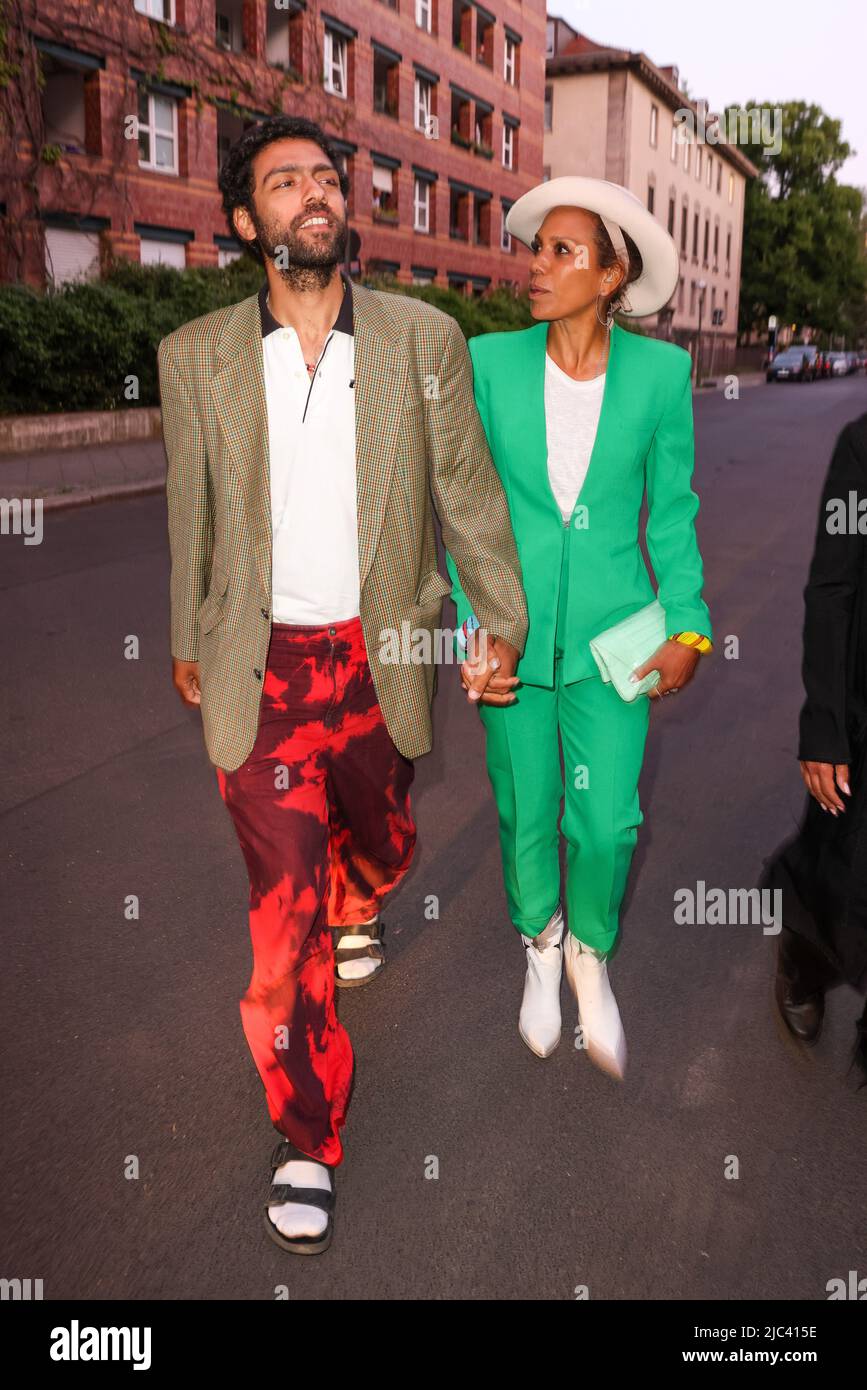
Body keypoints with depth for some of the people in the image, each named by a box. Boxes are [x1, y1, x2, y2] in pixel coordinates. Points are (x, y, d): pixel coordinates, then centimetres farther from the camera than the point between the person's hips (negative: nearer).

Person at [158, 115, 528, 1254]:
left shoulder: (425, 338, -1)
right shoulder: (197, 354, 0)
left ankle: (351, 908, 61)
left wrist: (503, 620, 3)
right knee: (285, 912, 1)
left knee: (381, 845, 21)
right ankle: (308, 1139, 19)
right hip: (262, 667, -1)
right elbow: (192, 517, 9)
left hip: (380, 656, 2)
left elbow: (467, 490, 4)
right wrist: (188, 641, 17)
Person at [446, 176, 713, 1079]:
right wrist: (473, 624, -7)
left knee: (608, 822, 0)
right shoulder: (489, 362, -4)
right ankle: (540, 947, 40)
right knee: (524, 811, 12)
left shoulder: (660, 371, -4)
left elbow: (672, 510, 3)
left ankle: (591, 954, 32)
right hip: (514, 627, 1)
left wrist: (687, 626, 0)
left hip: (610, 630, 0)